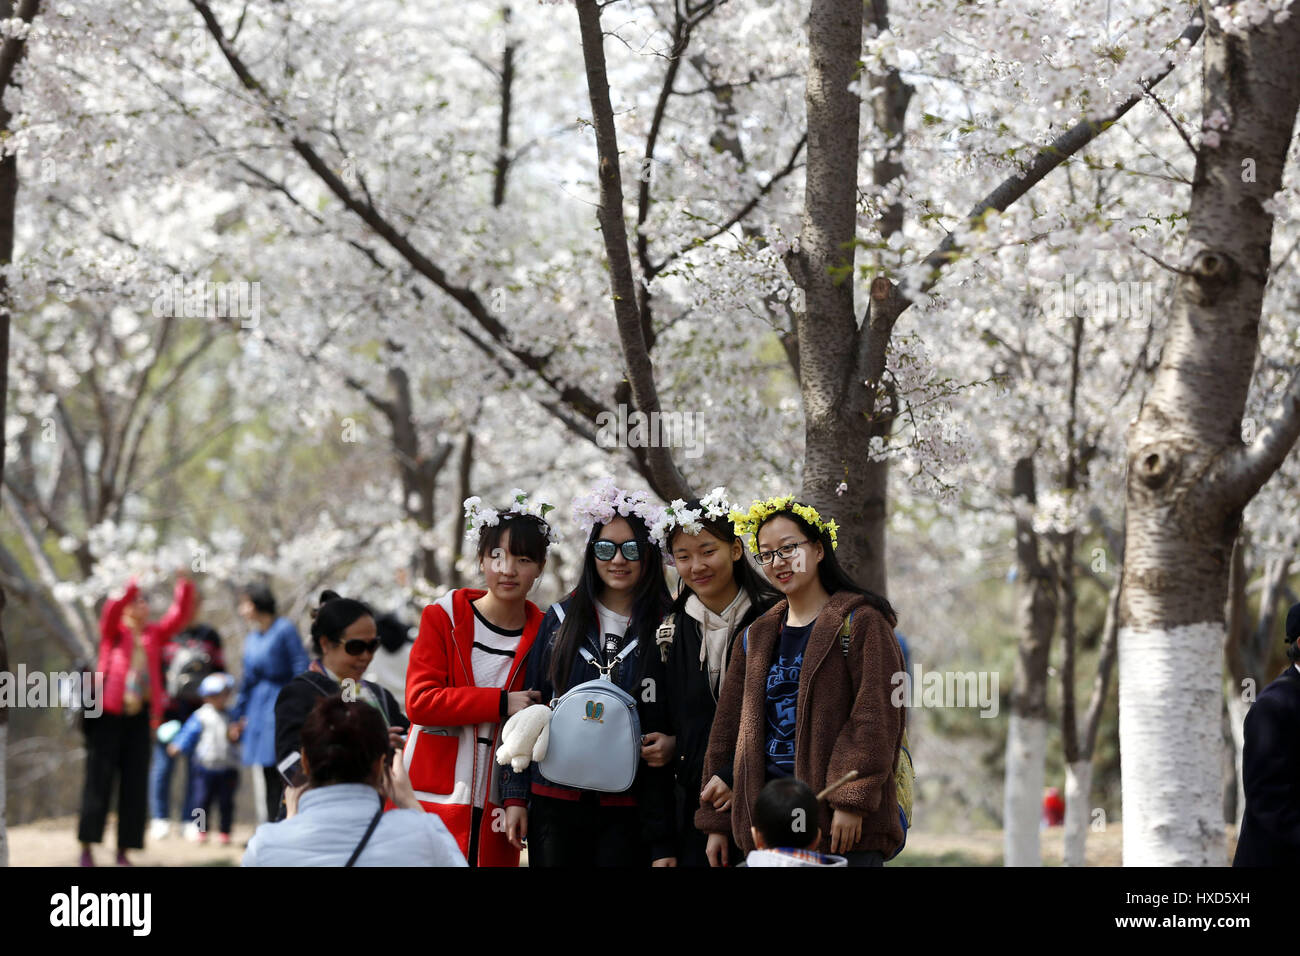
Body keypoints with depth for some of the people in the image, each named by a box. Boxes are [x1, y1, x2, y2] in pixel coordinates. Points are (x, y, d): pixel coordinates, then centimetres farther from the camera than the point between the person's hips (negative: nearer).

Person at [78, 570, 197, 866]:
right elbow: (112, 610, -17)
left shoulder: (154, 634, 13)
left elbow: (180, 616, 6)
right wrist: (131, 588, -31)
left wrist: (184, 587, -8)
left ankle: (123, 850, 8)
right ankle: (86, 848, 2)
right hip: (108, 714, -4)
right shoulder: (114, 631, 3)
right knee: (99, 780, -3)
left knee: (135, 784, 2)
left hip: (139, 716, 4)